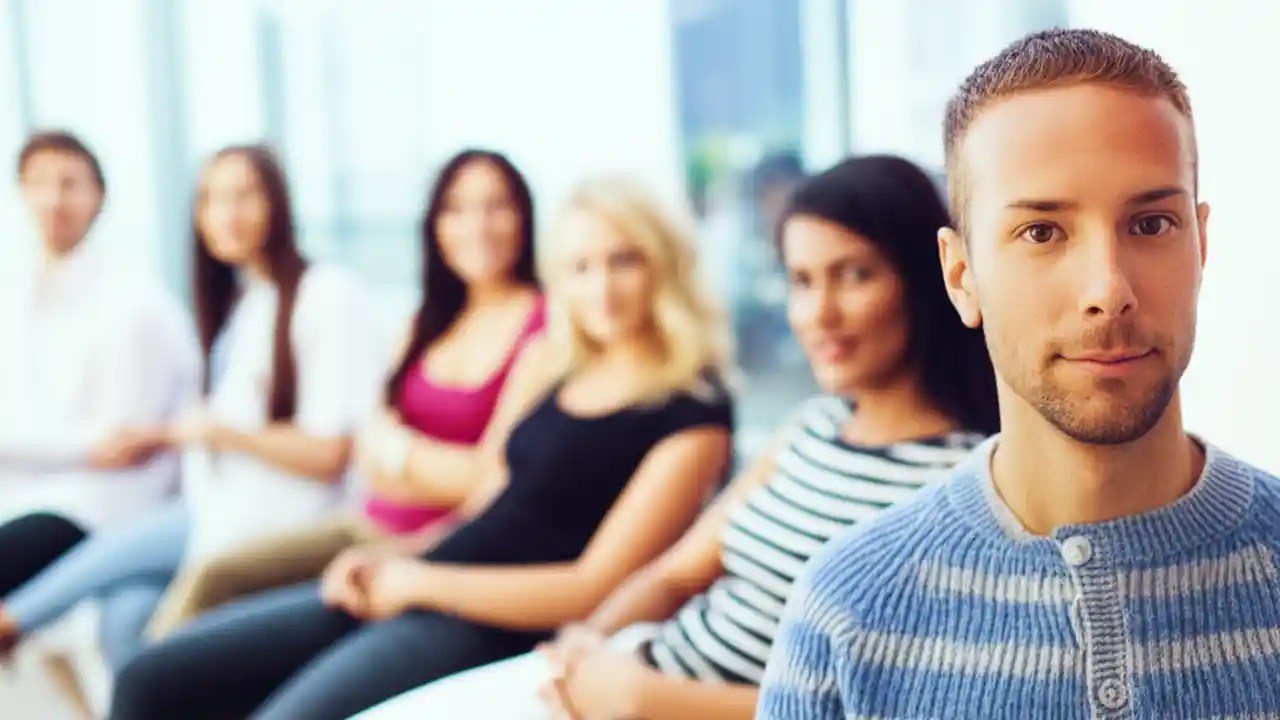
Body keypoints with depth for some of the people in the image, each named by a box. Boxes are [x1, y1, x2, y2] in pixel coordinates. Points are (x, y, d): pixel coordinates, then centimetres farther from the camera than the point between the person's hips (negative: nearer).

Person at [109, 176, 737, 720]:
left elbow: (595, 588, -14)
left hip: (489, 627, -8)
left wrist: (418, 580, -11)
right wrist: (386, 567, -3)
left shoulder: (692, 415, -10)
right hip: (412, 583, 8)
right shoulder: (549, 366, 12)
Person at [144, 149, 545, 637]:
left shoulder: (544, 330, -9)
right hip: (374, 528, 7)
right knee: (210, 579, -7)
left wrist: (402, 453, -2)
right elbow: (372, 455, 8)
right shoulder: (430, 324, 14)